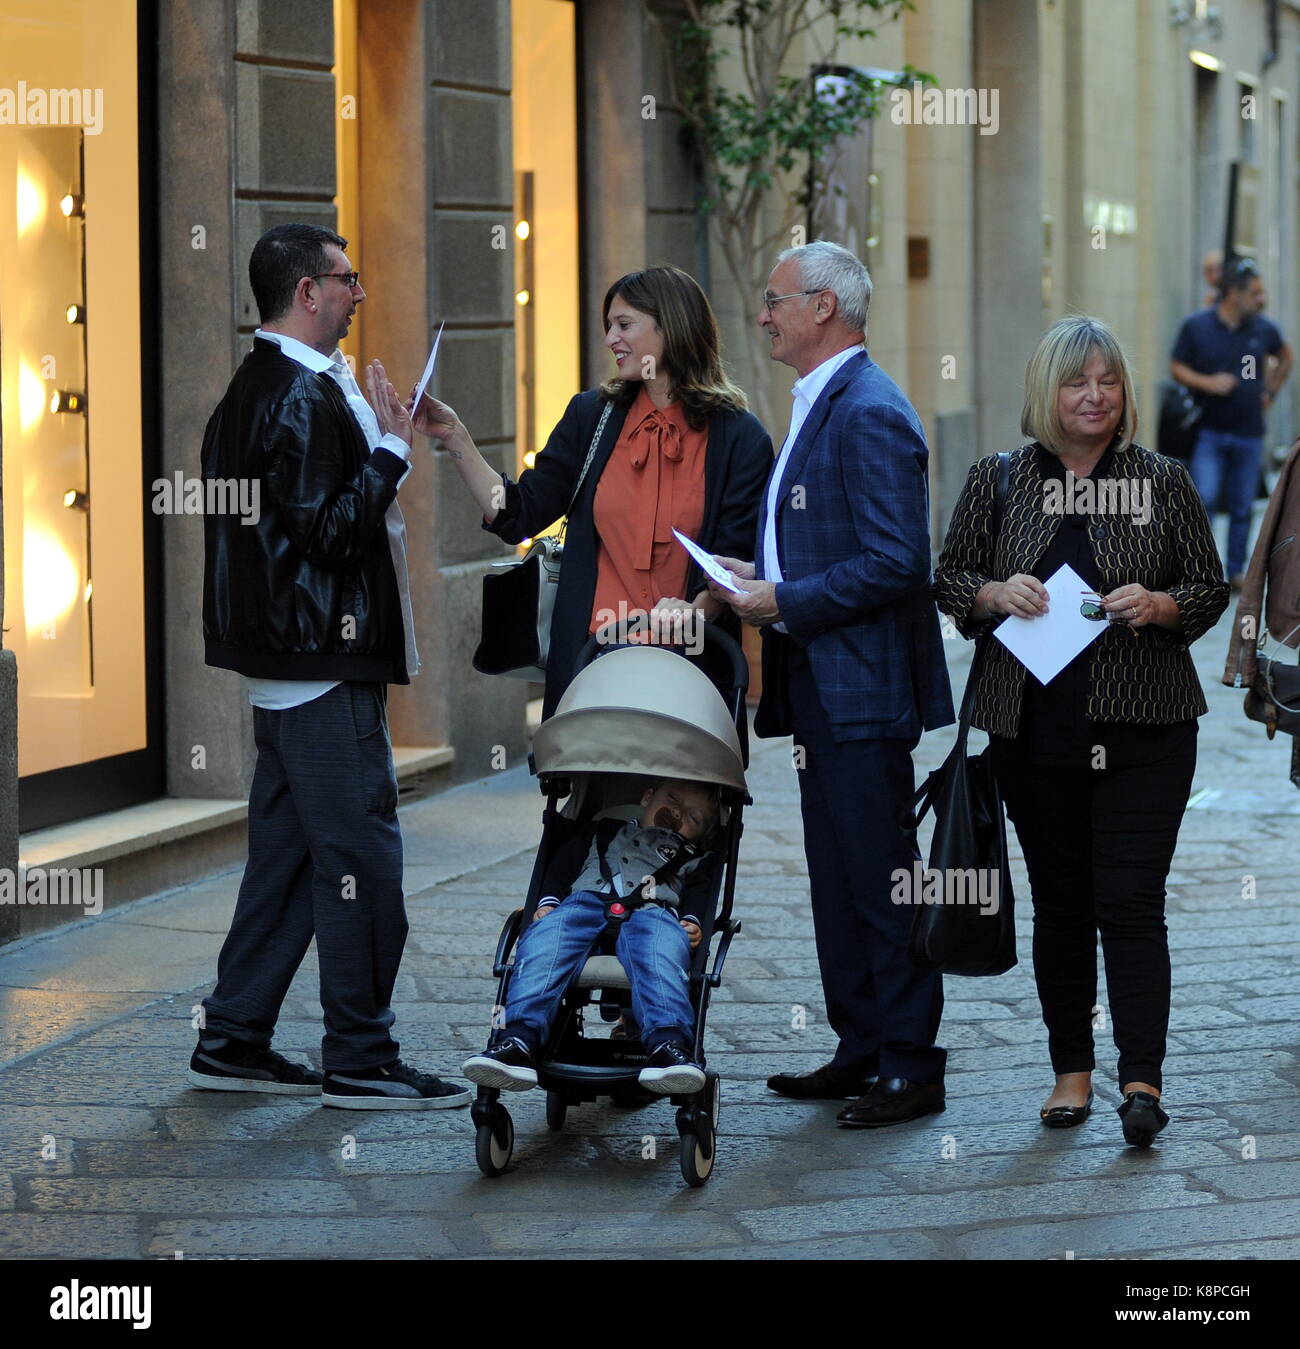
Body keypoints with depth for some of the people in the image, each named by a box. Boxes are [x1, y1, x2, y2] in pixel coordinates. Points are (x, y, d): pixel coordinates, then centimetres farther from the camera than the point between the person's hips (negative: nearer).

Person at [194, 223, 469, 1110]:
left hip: (286, 661, 11)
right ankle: (360, 1060, -1)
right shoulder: (303, 396, -17)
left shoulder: (258, 388, 16)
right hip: (325, 666, -11)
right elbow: (328, 528, -22)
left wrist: (381, 448, 15)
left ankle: (234, 1043, 19)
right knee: (360, 854, -6)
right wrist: (392, 454, -13)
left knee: (287, 853, 14)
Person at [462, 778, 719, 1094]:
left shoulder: (692, 858, 35)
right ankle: (520, 1040, -50)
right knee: (543, 940, -32)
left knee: (662, 949, -39)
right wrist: (547, 902, 8)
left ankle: (667, 1045, -61)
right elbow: (563, 863, 27)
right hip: (586, 900, 1)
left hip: (651, 909, -1)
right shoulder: (604, 833, 38)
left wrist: (692, 923, -4)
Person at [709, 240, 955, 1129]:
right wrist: (761, 577, 9)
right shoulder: (825, 405, 17)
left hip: (862, 687, -11)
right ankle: (861, 1051, 21)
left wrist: (785, 603, -18)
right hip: (823, 688, 11)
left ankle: (911, 1065, 2)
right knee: (837, 879, 14)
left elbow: (896, 562, -22)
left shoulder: (869, 414, -16)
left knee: (880, 880, -4)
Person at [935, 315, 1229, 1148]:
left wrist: (1157, 605, -12)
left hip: (1142, 730, -2)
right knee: (1060, 904, 8)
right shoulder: (998, 482, 6)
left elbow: (1211, 591, 8)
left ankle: (1142, 1079, -11)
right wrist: (997, 593, -9)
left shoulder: (1164, 482, 4)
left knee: (1132, 901, -9)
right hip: (1036, 727, 2)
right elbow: (950, 579, 11)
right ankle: (1072, 1071, 18)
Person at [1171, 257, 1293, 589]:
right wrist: (1207, 382, -14)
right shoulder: (1196, 326, -4)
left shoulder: (1264, 330, 3)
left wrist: (1270, 391, 12)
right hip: (1209, 432, -2)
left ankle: (1237, 570, 18)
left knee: (1242, 508, 7)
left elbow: (1285, 358, 23)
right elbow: (1176, 366, 1)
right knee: (1205, 500, -11)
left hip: (1249, 434, 2)